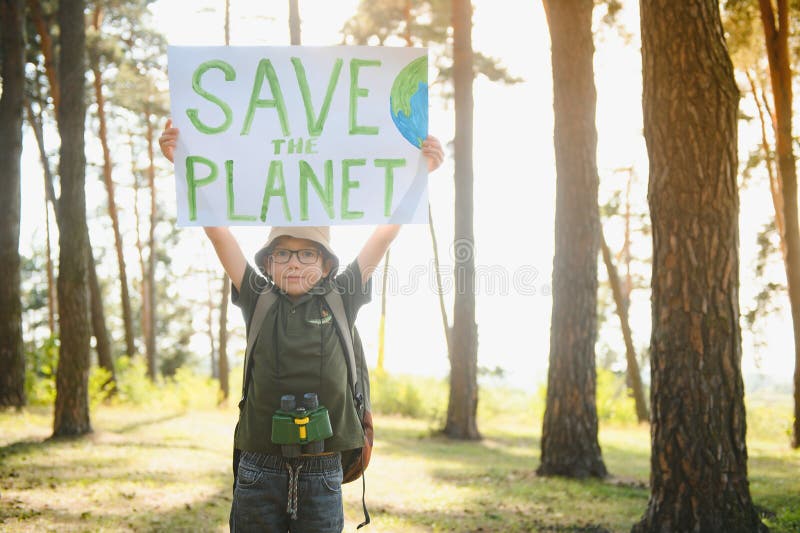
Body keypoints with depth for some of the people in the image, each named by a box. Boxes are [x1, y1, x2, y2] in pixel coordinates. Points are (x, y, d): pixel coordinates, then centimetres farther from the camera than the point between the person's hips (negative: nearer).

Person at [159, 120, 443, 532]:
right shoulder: (259, 300, 5)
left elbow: (386, 232, 2)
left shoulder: (339, 300, 5)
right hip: (259, 471, 0)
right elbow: (216, 231, 1)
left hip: (322, 472, 0)